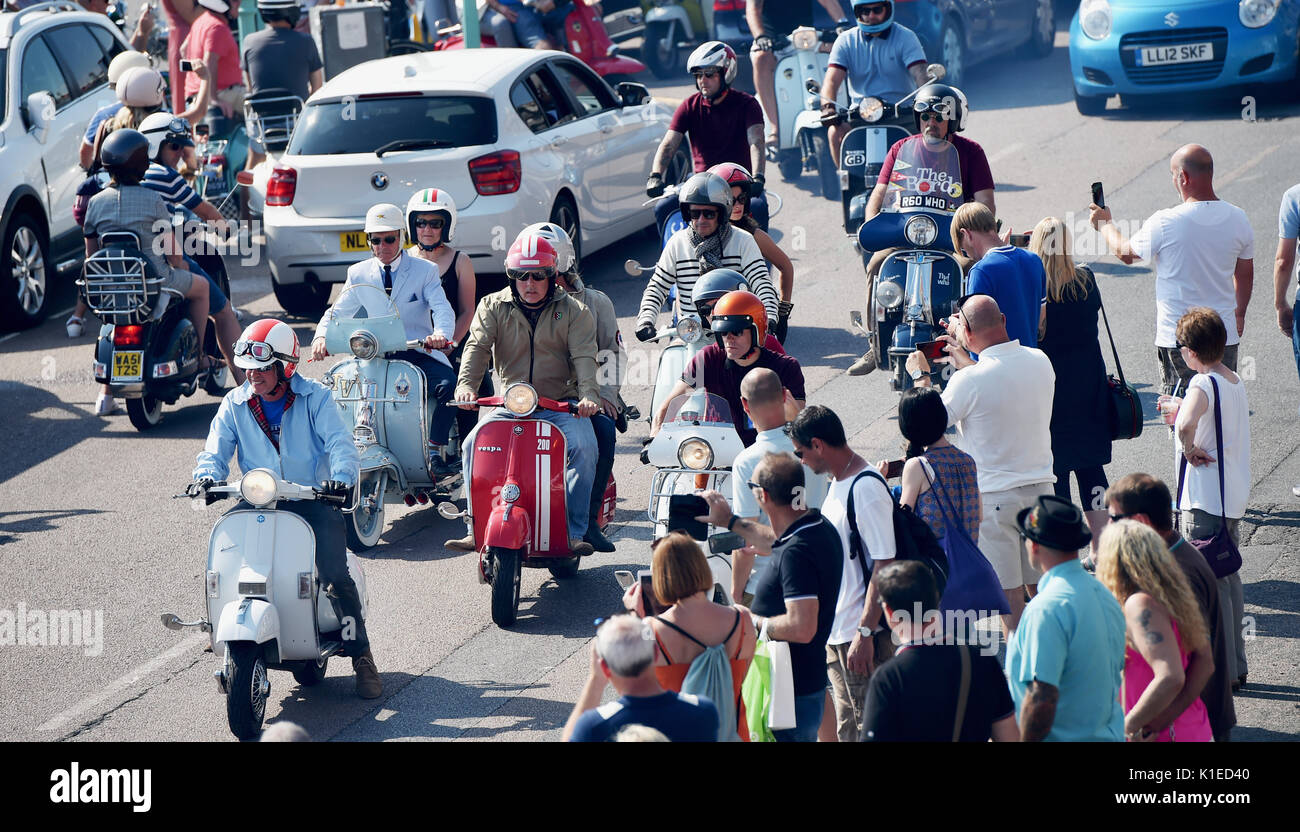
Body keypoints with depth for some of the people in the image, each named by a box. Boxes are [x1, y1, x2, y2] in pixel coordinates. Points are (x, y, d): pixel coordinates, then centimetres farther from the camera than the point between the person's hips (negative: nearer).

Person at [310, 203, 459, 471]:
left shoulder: (425, 270, 7)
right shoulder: (358, 273, 16)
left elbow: (442, 309, -8)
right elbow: (337, 311, 7)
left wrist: (440, 333, -33)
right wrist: (322, 336, -17)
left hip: (418, 351, -2)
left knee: (447, 383, -31)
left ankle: (435, 450, -21)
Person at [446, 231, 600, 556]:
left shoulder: (574, 311, 5)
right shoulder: (494, 306, 9)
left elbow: (583, 356, -7)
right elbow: (478, 346, -6)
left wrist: (588, 395, -27)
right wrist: (466, 385, -25)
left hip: (561, 405, -2)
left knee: (583, 445, -29)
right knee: (473, 445, -21)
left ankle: (574, 532, -23)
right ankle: (477, 527, -12)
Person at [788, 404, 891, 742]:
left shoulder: (866, 489, -18)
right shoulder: (836, 483, 12)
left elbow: (884, 564, -21)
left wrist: (865, 632, -24)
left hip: (861, 634, -10)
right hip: (835, 632, 10)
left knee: (869, 726, -4)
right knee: (846, 727, 14)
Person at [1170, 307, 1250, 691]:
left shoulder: (1203, 385, -19)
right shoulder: (1237, 382, 8)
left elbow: (1185, 426, -38)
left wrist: (1190, 450, -20)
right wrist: (1182, 412, 22)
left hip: (1206, 499, -9)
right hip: (1234, 498, 9)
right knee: (1229, 579, 16)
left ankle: (1221, 671, 2)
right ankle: (1236, 665, 23)